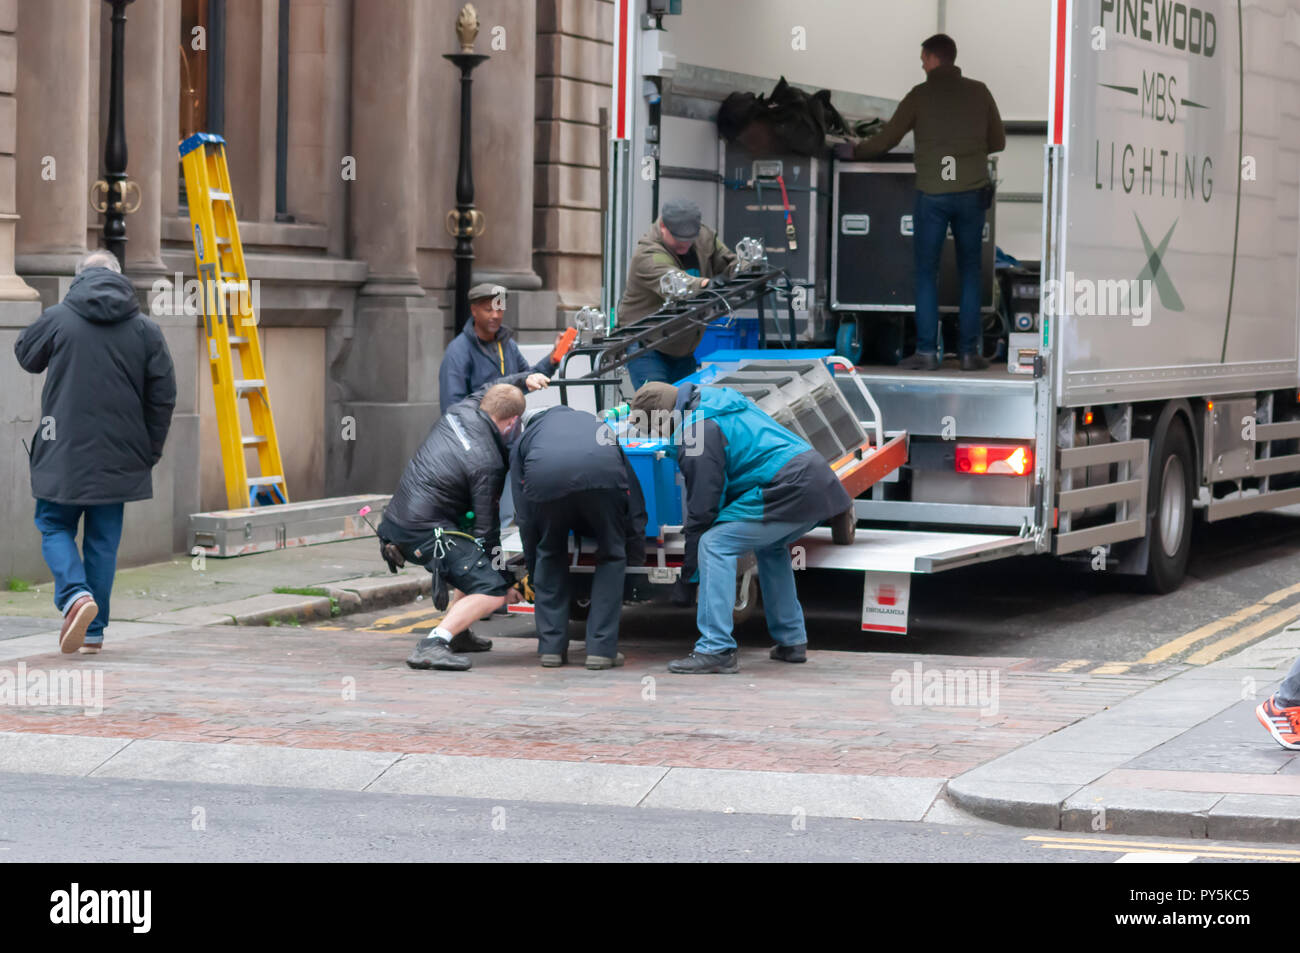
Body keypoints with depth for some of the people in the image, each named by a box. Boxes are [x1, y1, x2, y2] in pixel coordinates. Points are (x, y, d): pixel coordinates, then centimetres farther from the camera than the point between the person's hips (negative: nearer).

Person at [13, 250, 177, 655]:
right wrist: (150, 451, 13)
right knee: (103, 540, 10)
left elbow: (25, 356, 15)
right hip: (119, 456, 2)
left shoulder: (56, 319, -4)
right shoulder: (145, 329, 1)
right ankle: (93, 632, 11)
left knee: (54, 527, 11)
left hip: (63, 453, -2)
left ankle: (75, 594, -14)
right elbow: (163, 396, 3)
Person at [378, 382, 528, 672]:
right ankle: (431, 646, -29)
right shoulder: (487, 464, -16)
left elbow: (487, 391, 32)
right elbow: (485, 531, -11)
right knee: (492, 591, -14)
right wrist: (506, 583, -2)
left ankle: (457, 633, 26)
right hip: (423, 533, -10)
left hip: (394, 522, 10)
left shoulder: (461, 410, 5)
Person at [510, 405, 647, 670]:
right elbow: (634, 499, 39)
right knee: (611, 556, 20)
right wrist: (636, 556, 43)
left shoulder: (523, 440, 40)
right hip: (602, 474, 0)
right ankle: (601, 649, 15)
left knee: (549, 556, 25)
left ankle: (551, 647, 24)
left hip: (544, 478, 0)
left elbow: (524, 516, 36)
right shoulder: (595, 423, 44)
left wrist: (532, 575, 44)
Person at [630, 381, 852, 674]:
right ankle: (792, 642, 33)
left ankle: (717, 650, -12)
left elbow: (702, 509, -7)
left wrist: (687, 579, -1)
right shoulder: (720, 398, 22)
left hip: (788, 490, -10)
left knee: (715, 545, -8)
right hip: (818, 479, 10)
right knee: (769, 547, 32)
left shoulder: (697, 433, -7)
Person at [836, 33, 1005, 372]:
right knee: (969, 273, 9)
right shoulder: (979, 93, 3)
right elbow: (998, 142, 9)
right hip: (972, 193, 2)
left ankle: (927, 352, 4)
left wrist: (853, 151, 16)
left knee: (926, 274, 6)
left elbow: (885, 140, -1)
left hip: (932, 194, -2)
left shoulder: (921, 95, -4)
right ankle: (969, 352, 7)